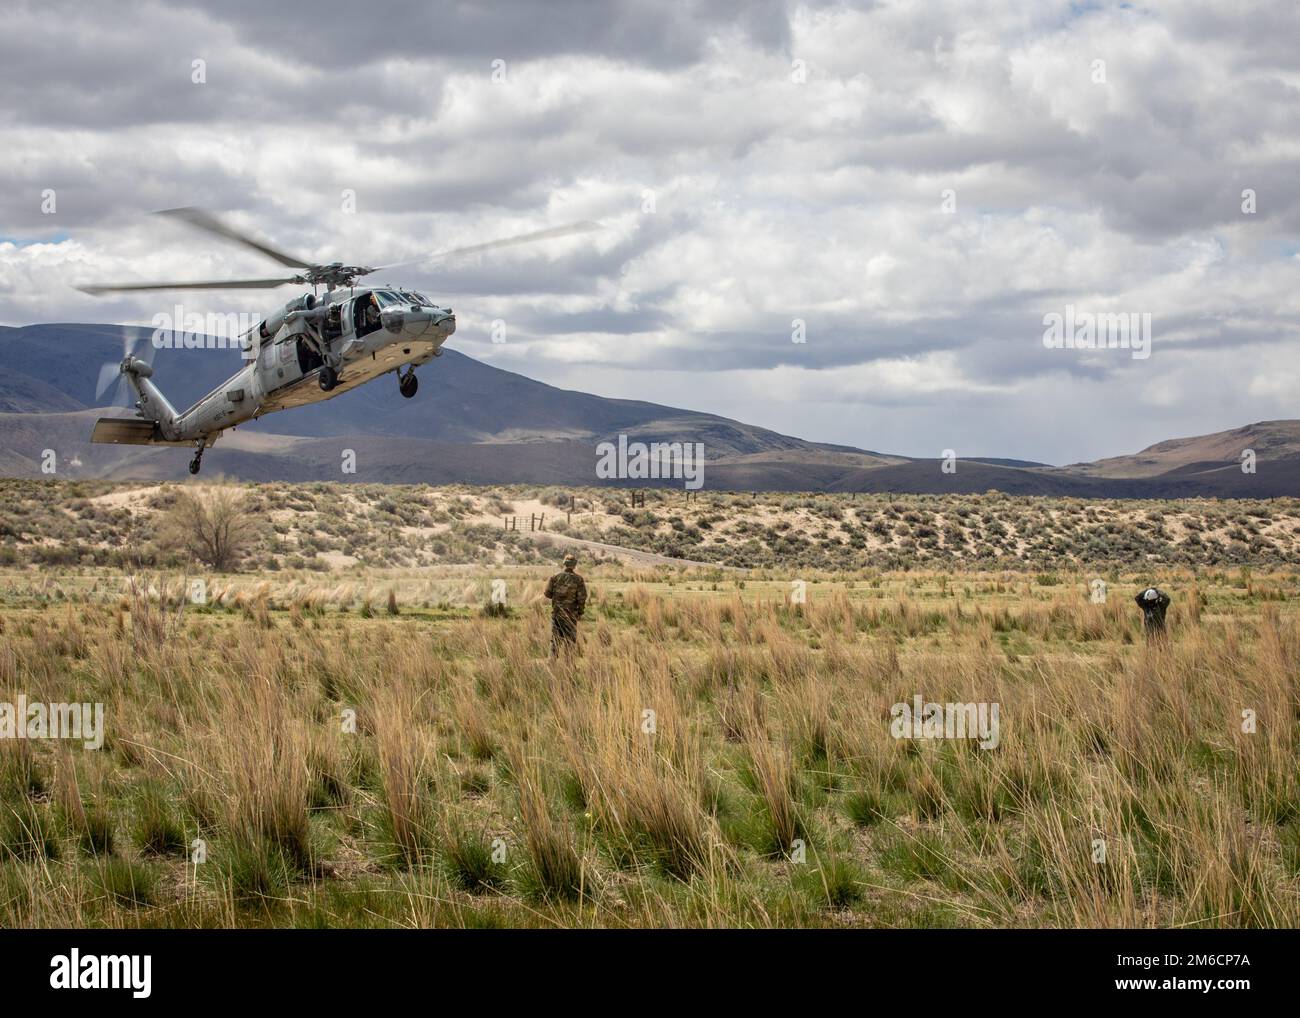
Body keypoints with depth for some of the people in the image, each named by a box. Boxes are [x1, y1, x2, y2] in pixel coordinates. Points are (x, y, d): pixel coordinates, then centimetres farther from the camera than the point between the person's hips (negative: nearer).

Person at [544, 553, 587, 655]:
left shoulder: (555, 577, -1)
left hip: (556, 611, 1)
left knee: (555, 638, 7)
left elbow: (548, 593, -2)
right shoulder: (578, 579, -5)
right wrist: (580, 612, 2)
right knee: (570, 639, 6)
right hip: (571, 613, -1)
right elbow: (582, 597, -8)